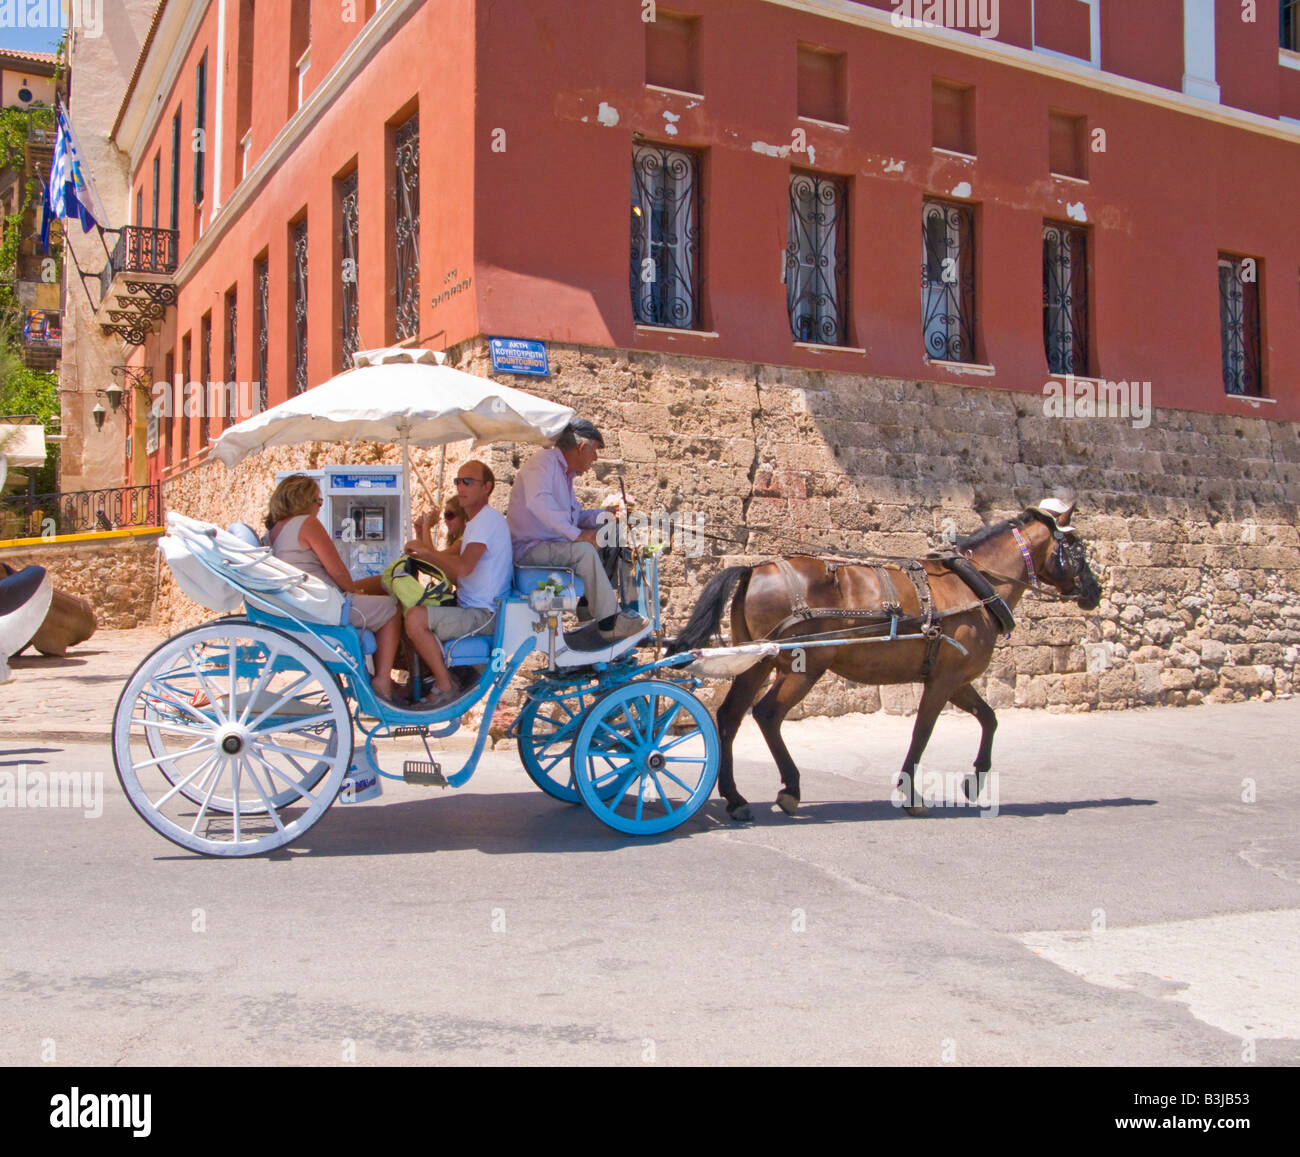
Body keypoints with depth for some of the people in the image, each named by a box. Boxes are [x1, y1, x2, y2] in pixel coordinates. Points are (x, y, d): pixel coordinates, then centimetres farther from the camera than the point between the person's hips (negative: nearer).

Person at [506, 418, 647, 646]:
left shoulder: (565, 473, 20)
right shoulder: (543, 461, -13)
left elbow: (575, 515, 26)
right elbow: (538, 501, -31)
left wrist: (607, 514, 10)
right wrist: (576, 533, -35)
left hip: (553, 545, 10)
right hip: (529, 549, -10)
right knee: (583, 550, -30)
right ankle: (609, 623, -27)